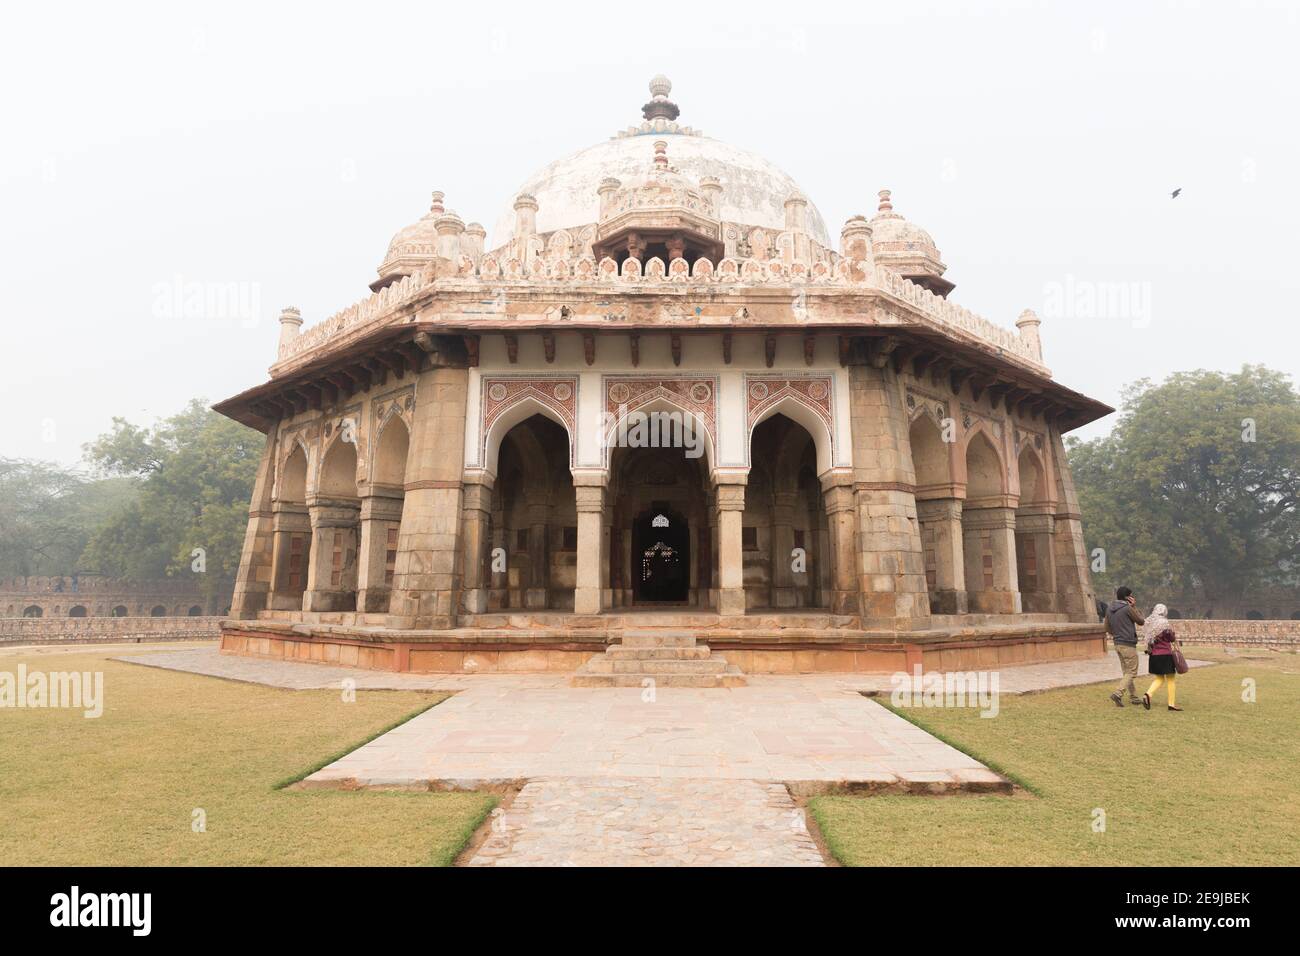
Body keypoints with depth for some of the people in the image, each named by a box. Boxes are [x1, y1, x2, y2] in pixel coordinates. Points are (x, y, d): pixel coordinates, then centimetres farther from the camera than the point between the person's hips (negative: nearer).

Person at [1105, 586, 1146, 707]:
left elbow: (1107, 628, 13)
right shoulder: (1127, 608, -15)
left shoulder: (1109, 608, 7)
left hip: (1117, 644, 8)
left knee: (1127, 672, 15)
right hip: (1128, 644, -8)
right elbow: (1141, 621, -1)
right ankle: (1118, 694, -17)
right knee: (1132, 672, -3)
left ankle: (1134, 697, 22)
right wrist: (1134, 607, 1)